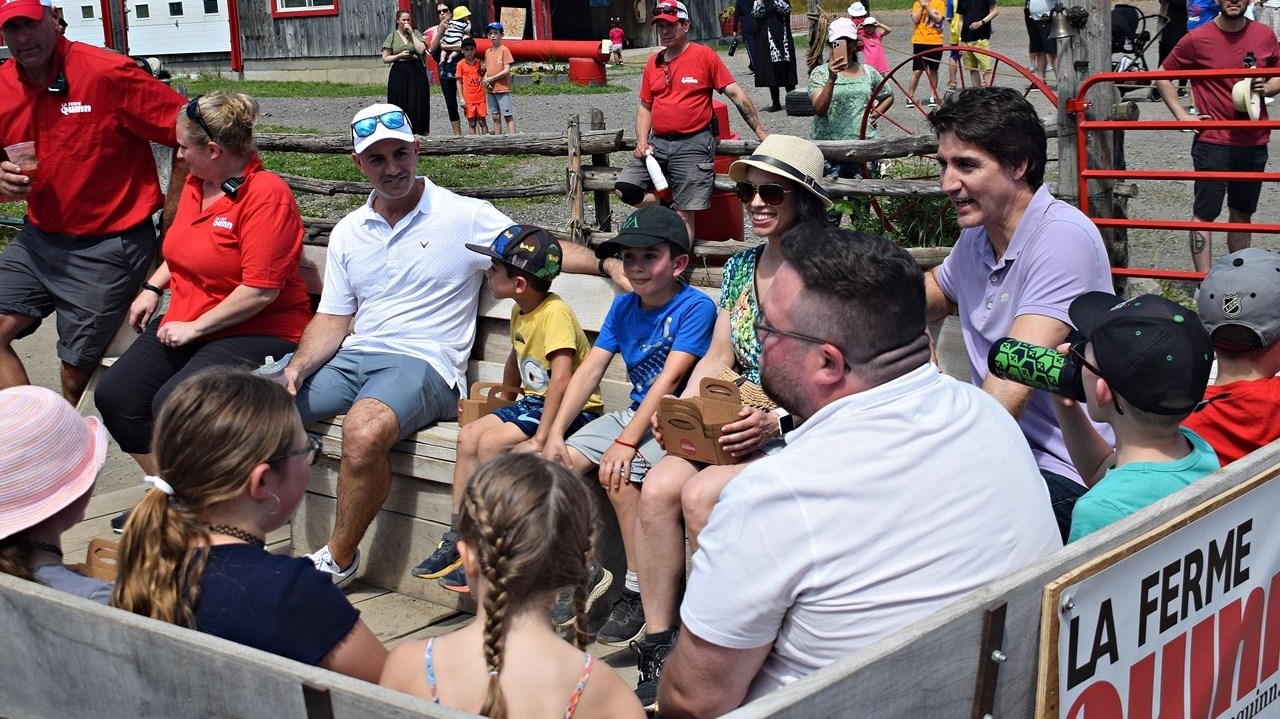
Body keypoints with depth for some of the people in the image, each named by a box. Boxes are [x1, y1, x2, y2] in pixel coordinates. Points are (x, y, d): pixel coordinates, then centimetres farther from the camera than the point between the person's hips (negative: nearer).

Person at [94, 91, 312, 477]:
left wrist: (194, 327, -15)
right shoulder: (196, 184, 12)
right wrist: (153, 287, 16)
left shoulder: (266, 193, -16)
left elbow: (261, 290, -21)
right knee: (113, 395, -8)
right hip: (184, 326, 9)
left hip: (258, 332, -9)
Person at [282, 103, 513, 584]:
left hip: (422, 363, -5)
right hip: (351, 358, 5)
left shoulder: (467, 217, 1)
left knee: (364, 431, -36)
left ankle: (338, 558, -14)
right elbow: (333, 319, 15)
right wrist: (297, 367, -5)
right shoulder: (348, 232, 17)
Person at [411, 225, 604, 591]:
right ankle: (457, 540, -1)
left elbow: (562, 378, -31)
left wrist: (541, 438, -33)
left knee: (491, 442, -23)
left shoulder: (555, 312, -21)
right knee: (468, 436, -4)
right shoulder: (520, 312, 9)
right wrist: (505, 400, 34)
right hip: (534, 400, 10)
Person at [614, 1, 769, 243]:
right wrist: (642, 142, 2)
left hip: (692, 144, -5)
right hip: (657, 143, 6)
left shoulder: (705, 55, -2)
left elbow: (735, 93, -3)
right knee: (624, 188, -8)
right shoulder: (653, 63, 13)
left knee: (685, 214, -8)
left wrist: (761, 133, -6)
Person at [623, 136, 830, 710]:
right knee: (658, 486, -20)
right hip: (738, 424, 7)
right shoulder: (741, 267, 14)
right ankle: (657, 644, -11)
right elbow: (717, 359, 14)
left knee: (702, 494, -28)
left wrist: (778, 421, -25)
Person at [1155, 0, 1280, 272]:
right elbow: (1162, 77, 2)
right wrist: (1182, 116, -6)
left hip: (1255, 142, 4)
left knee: (1242, 213, 14)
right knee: (1205, 213, -3)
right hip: (1213, 141, -4)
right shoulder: (1196, 40, -8)